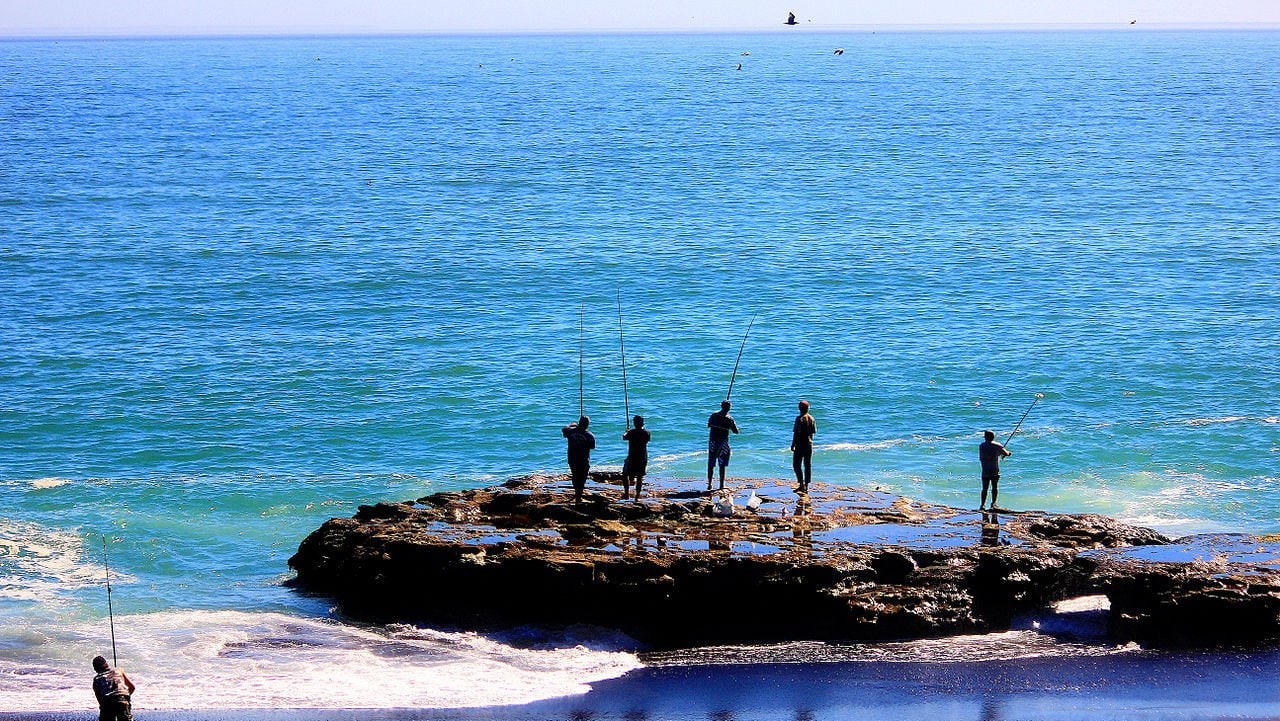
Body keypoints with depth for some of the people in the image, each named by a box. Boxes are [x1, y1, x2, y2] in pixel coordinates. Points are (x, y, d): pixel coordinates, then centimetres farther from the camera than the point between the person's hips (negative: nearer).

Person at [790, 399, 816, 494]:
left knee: (797, 464, 1)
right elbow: (814, 431, 11)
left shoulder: (799, 419, -14)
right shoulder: (812, 419, 5)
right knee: (808, 465, 9)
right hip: (809, 444, 6)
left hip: (800, 444, -6)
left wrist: (793, 445, -10)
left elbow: (796, 433, -16)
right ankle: (806, 486, 10)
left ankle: (801, 484, -10)